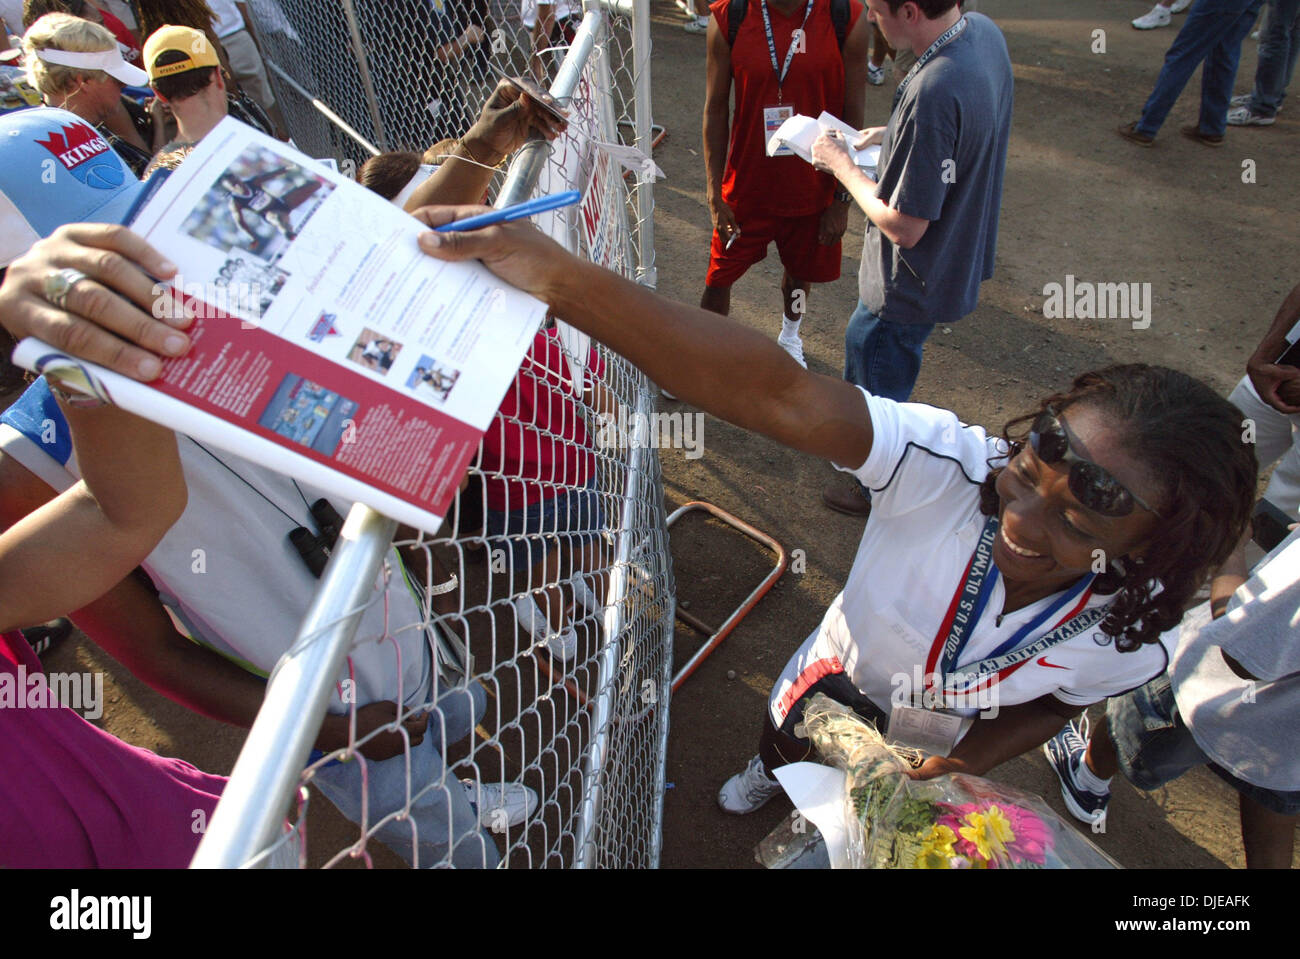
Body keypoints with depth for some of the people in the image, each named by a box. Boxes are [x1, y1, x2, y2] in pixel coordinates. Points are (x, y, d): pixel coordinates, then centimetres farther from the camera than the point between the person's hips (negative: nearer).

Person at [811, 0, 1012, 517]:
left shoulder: (933, 92, -35)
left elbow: (904, 225, -29)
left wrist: (841, 165, -17)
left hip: (914, 282, -9)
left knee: (880, 390, 13)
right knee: (862, 341, 31)